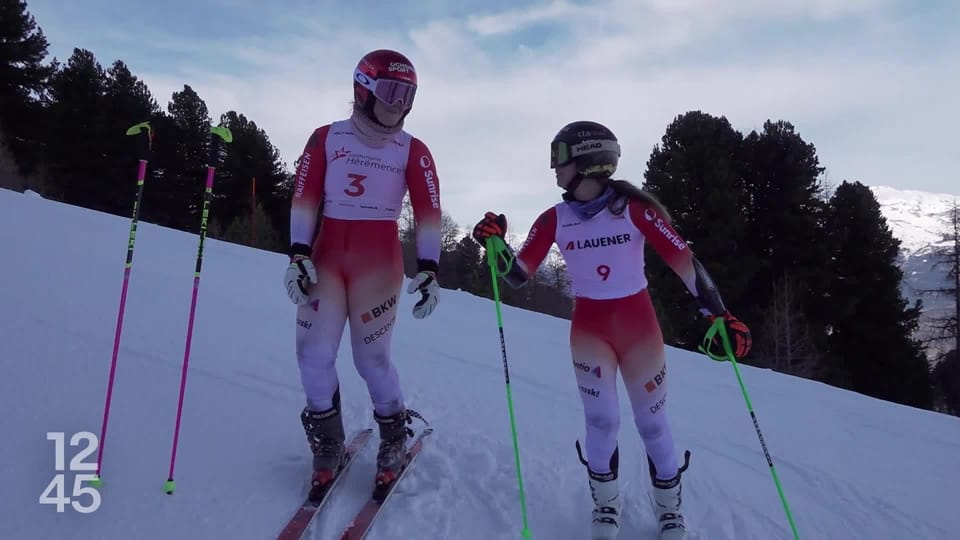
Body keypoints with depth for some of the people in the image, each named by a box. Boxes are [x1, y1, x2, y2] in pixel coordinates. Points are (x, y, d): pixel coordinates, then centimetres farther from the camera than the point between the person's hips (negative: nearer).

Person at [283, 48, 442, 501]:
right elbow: (304, 198, 1)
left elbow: (428, 212, -2)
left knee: (371, 358, -3)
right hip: (326, 256, 2)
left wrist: (429, 269, -10)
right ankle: (327, 445, 19)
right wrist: (299, 255, -8)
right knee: (313, 353, -2)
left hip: (379, 260, -2)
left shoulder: (413, 151, 2)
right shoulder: (326, 138, 4)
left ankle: (394, 439, 22)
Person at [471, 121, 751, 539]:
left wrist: (719, 314, -18)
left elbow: (683, 259, -14)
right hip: (589, 328, 2)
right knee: (602, 421, -3)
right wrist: (495, 243, -21)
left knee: (652, 423, 5)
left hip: (639, 325, -1)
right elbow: (517, 275, -3)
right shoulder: (554, 220, -4)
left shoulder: (634, 208, -14)